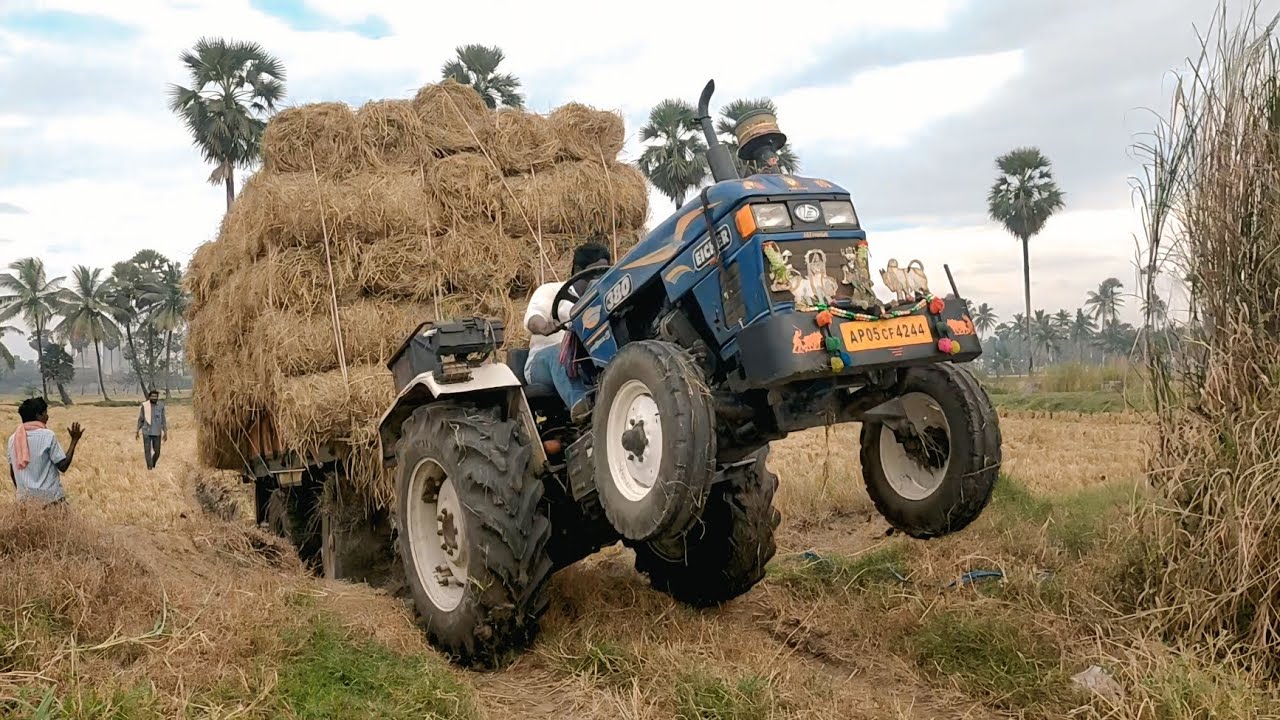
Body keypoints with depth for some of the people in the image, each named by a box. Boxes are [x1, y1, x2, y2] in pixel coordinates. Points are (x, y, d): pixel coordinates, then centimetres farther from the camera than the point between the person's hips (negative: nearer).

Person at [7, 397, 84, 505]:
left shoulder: (13, 438, 6)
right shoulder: (47, 435, -11)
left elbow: (12, 472, 12)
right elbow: (63, 466, -11)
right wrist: (74, 440, -4)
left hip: (24, 497, 6)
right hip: (49, 497, -6)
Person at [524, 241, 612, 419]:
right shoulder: (551, 291, 16)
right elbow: (533, 318, -7)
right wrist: (544, 327, -31)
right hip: (545, 359, -2)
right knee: (561, 352, -39)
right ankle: (579, 404, -66)